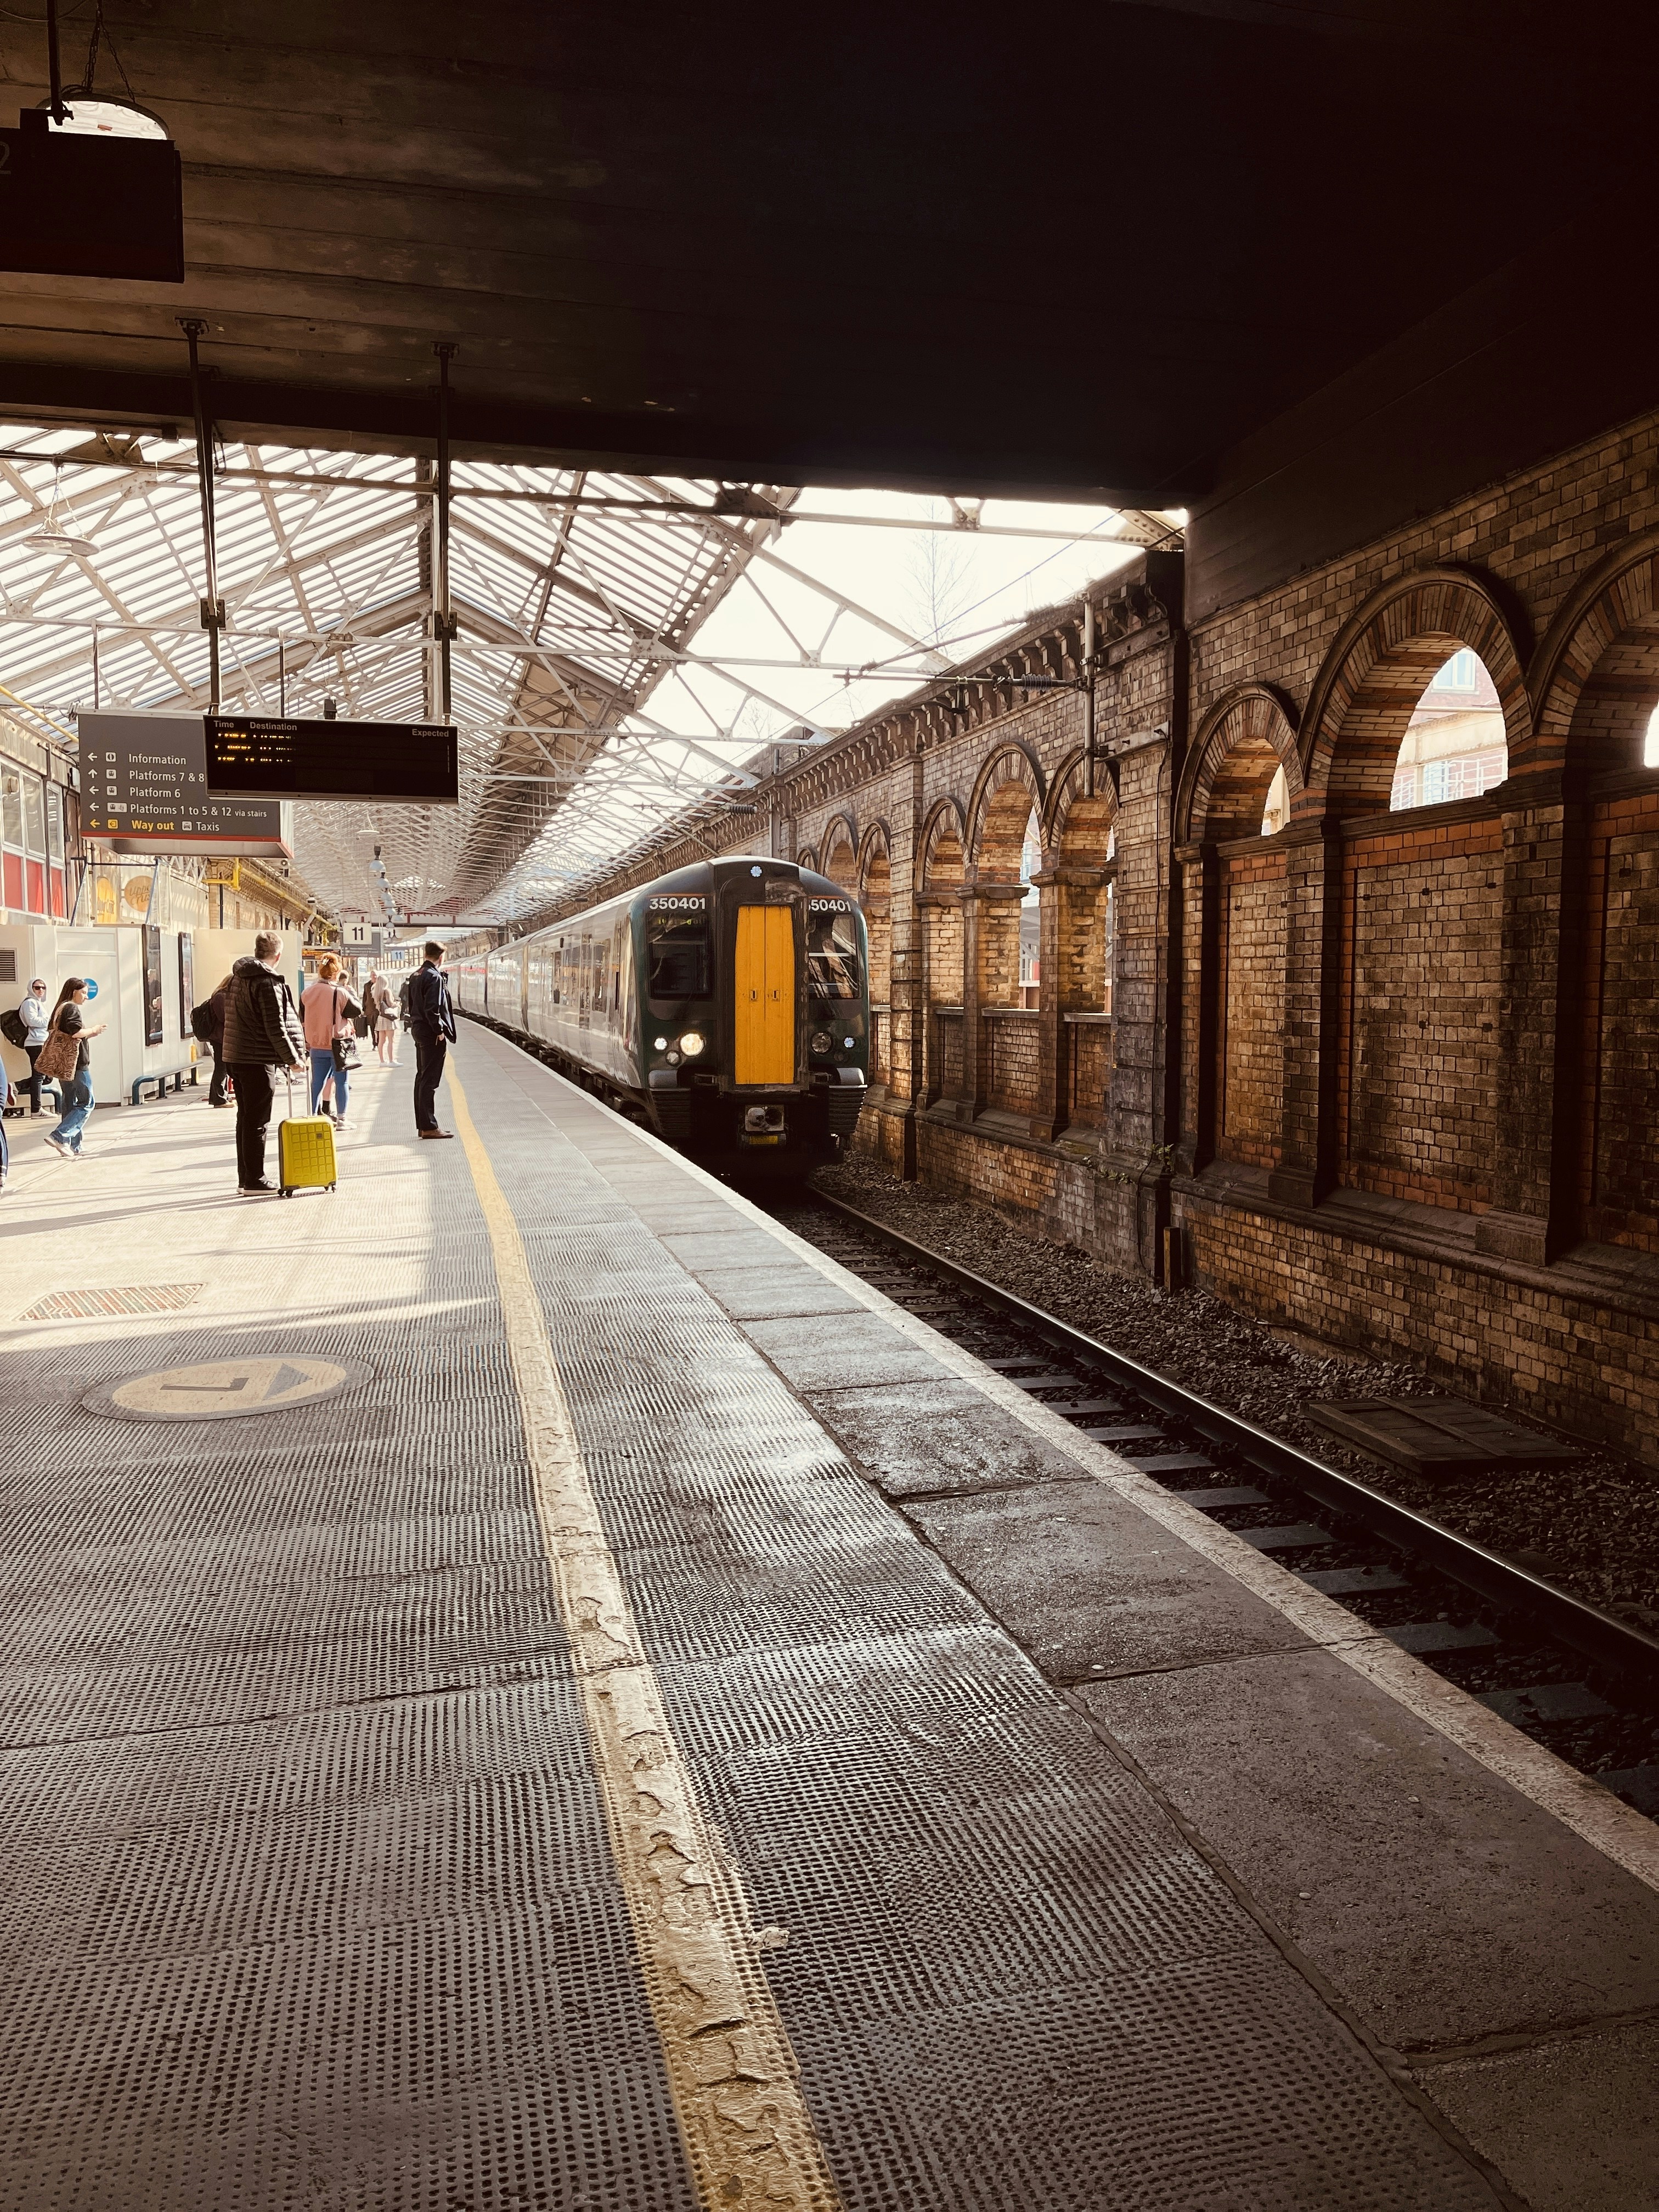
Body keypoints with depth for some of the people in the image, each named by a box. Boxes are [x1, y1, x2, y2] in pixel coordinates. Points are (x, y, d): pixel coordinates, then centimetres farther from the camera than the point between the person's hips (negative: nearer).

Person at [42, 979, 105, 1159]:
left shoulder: (60, 1009, 17)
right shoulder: (72, 1009, -10)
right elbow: (75, 1032, -25)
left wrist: (90, 1034, 14)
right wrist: (93, 1030, -7)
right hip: (77, 1064, -9)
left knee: (70, 1104, 10)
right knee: (87, 1103, -5)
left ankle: (74, 1147, 11)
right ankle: (59, 1136, -15)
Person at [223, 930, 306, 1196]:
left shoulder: (238, 976, 13)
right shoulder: (269, 982, -15)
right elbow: (276, 1028, -18)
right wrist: (293, 1058, -8)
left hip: (236, 1055, 9)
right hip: (258, 1060, -9)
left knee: (245, 1119, 14)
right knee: (258, 1122, -2)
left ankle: (245, 1180, 20)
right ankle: (254, 1181, 2)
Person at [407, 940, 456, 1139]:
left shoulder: (416, 975, 13)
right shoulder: (435, 977, -16)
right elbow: (432, 1008, -23)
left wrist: (416, 1024, 18)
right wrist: (440, 1031, -15)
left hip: (420, 1031, 10)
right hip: (432, 1035, -10)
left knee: (422, 1078, 14)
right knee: (430, 1080, -7)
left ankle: (422, 1124, 20)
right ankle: (429, 1126, -5)